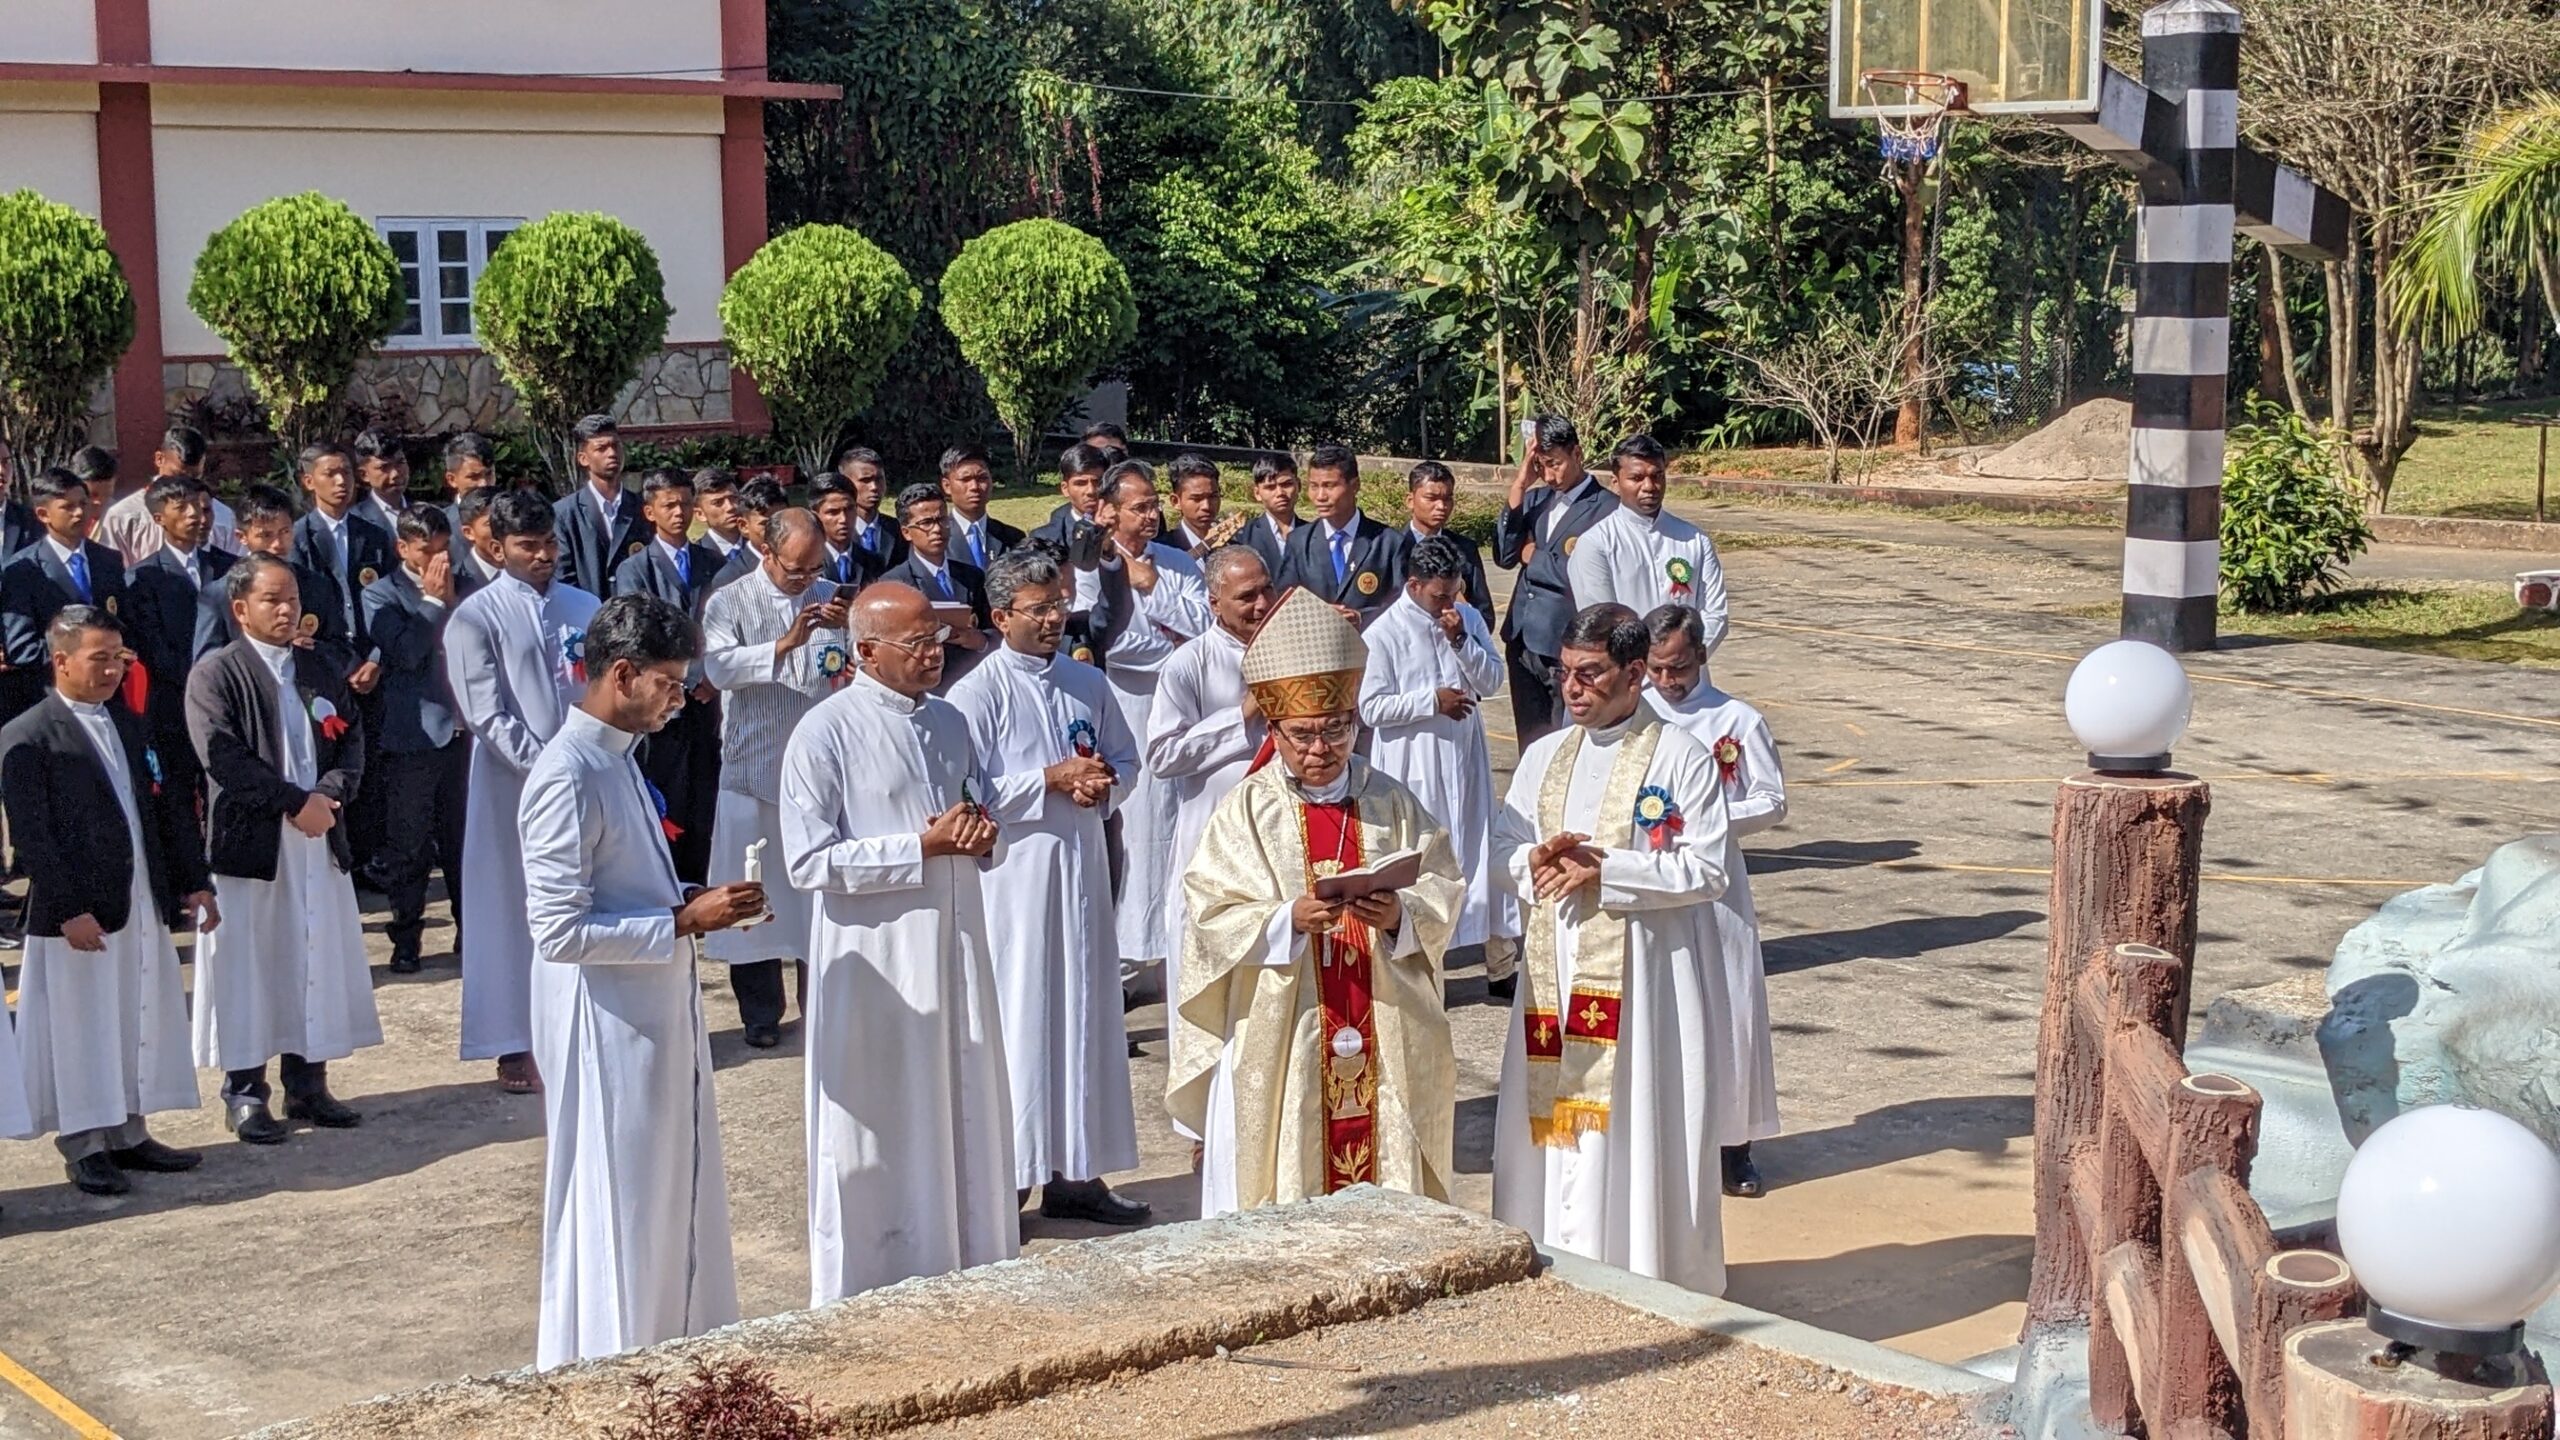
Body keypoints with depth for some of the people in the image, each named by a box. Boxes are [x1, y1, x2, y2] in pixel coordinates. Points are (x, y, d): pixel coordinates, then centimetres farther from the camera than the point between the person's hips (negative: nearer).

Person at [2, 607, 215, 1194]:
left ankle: (128, 1134, 23)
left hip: (144, 905, 7)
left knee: (140, 1024, 12)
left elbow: (171, 810, 15)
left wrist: (195, 882, 8)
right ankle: (85, 1148, 11)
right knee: (82, 1031, 1)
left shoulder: (131, 726, 14)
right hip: (79, 915, -7)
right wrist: (70, 910, -19)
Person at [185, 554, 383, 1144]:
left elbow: (352, 737, 9)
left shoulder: (320, 669, 13)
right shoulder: (216, 674, -6)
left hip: (320, 841, 5)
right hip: (248, 844, -5)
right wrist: (296, 803, -17)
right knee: (247, 969, 0)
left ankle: (307, 1084, 19)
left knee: (318, 961, 9)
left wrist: (330, 793, -10)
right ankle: (244, 1093, 8)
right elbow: (224, 758, -15)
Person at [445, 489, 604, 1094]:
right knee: (513, 906, 1)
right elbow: (486, 714, -8)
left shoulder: (584, 608, 10)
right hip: (513, 783, -4)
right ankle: (515, 1046, 8)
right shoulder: (477, 616, -3)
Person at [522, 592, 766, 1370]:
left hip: (658, 1014, 9)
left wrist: (692, 902, 1)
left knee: (676, 1197, 18)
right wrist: (685, 922, -20)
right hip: (605, 1026, -9)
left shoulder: (616, 758, 9)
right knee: (616, 1211, 2)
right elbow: (560, 931, -24)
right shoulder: (567, 777, -20)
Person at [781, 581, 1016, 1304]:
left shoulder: (949, 722, 10)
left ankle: (969, 1273, 23)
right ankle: (871, 1302, 14)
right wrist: (924, 847, -17)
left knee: (966, 1121, 11)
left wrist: (979, 829, -3)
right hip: (876, 959, -6)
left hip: (955, 945, 6)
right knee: (882, 1131, 2)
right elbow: (809, 861, -15)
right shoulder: (827, 732, -11)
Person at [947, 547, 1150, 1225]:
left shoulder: (1088, 682, 10)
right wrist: (1052, 780, -14)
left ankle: (1075, 1170, 20)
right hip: (1014, 872, -6)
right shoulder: (976, 694, -7)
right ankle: (1004, 1176, 5)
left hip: (1082, 865, 6)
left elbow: (1125, 759, 17)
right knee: (1018, 1020, -3)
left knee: (1085, 1015, 10)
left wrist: (1103, 783, -6)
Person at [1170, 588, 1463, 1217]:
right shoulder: (1247, 810, 1)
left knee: (1388, 1192, 6)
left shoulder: (1392, 804, 8)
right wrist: (1289, 920, -23)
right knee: (1286, 1180, 0)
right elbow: (1213, 913, -7)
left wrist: (1401, 916, -19)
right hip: (1279, 1037, -2)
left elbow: (1442, 893, 2)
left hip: (1388, 1039, 2)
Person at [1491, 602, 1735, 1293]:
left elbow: (1706, 871, -11)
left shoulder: (1681, 758, -5)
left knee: (1641, 1125, -3)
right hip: (1556, 971, 5)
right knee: (1554, 1119, 6)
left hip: (1647, 974, -5)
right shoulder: (1544, 756, 12)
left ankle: (1653, 1280, 7)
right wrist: (1537, 860, -10)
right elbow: (1503, 847, 13)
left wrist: (1604, 869, -18)